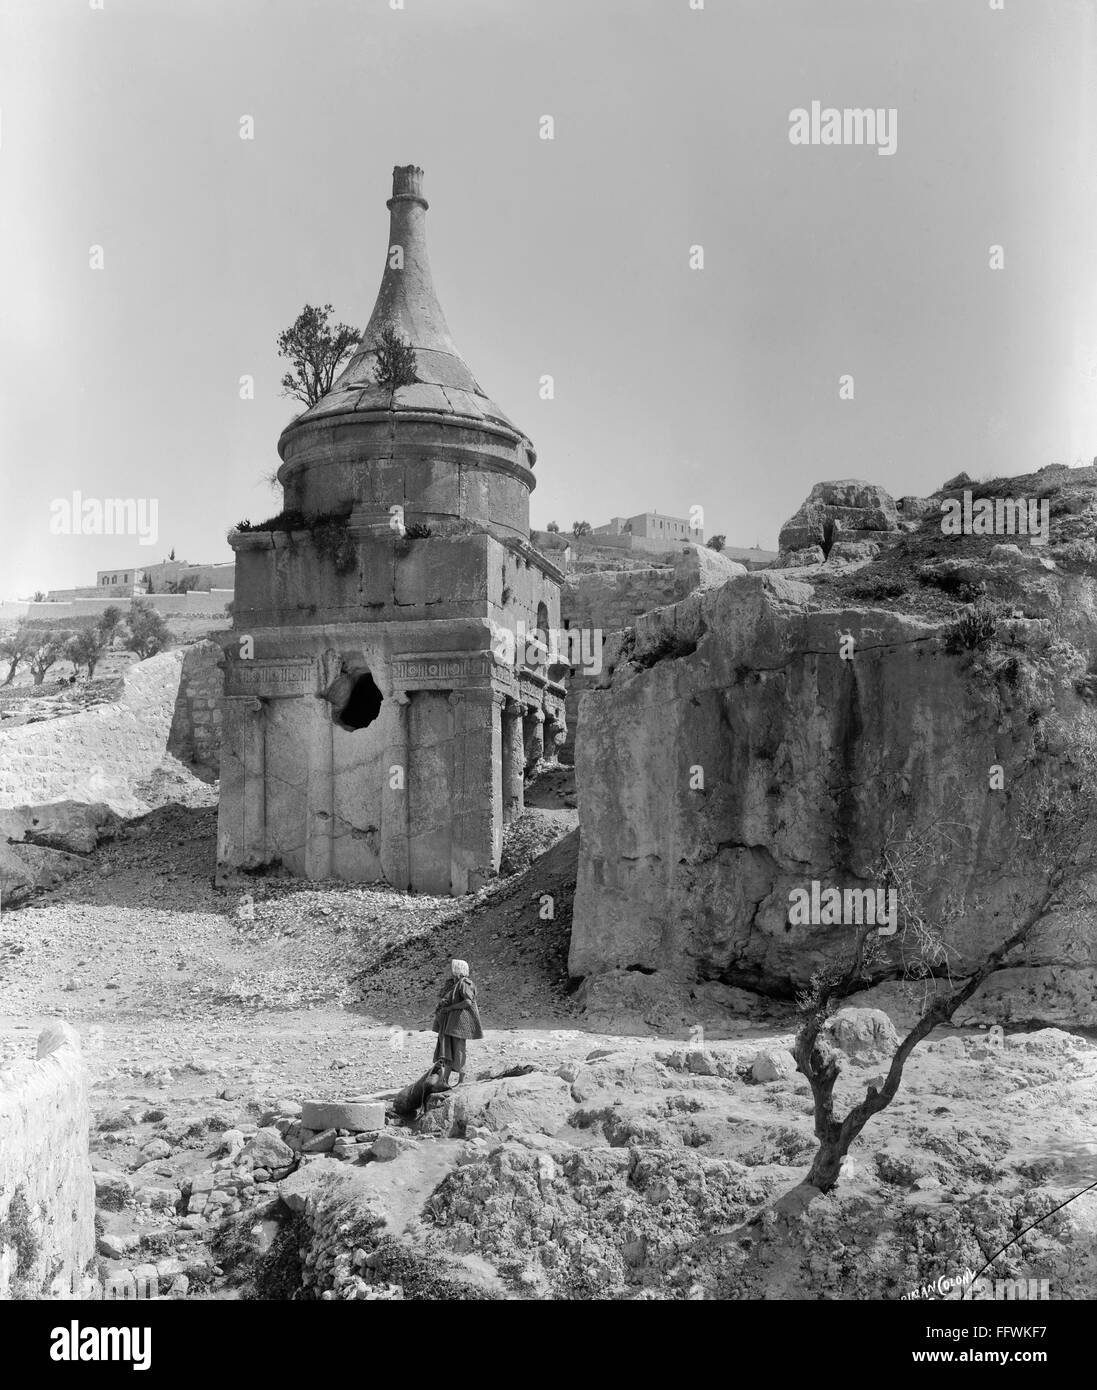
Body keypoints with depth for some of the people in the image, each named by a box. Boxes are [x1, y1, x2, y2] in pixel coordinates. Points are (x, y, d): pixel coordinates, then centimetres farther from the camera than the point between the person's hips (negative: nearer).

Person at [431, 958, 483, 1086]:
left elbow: (468, 1002, -23)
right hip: (449, 1021, 8)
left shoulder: (464, 984, -12)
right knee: (446, 1048, 0)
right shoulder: (451, 983, 15)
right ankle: (445, 1079, -3)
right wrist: (441, 1001, -6)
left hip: (460, 1018, -8)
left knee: (457, 1049, -3)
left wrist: (450, 1007, -17)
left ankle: (461, 1079, 8)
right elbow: (440, 997, 19)